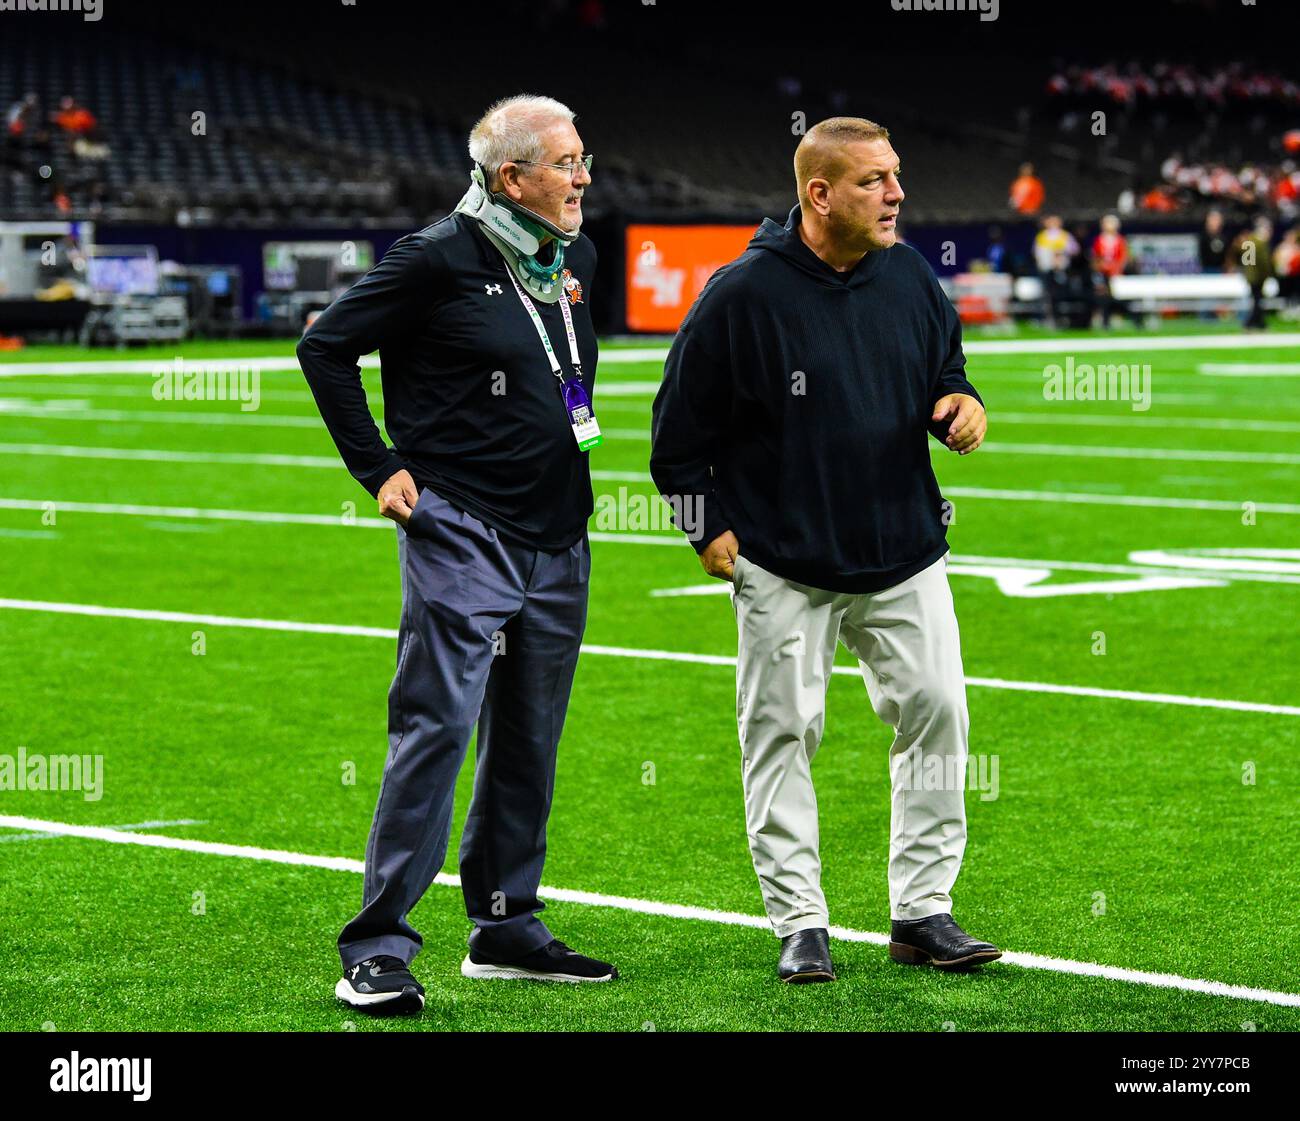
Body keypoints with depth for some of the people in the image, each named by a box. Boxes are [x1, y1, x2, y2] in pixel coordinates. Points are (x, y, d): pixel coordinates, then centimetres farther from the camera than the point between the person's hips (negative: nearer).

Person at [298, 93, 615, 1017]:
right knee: (436, 727, -12)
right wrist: (380, 468, -7)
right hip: (461, 532, -7)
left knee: (530, 740, 12)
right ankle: (378, 949, -9)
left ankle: (506, 926, 23)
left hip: (557, 536, 7)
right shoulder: (442, 258, -10)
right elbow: (326, 348, -6)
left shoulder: (575, 259, 11)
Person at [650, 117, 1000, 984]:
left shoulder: (909, 273, 2)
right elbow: (681, 422, -3)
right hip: (783, 566, -4)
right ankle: (800, 922, 11)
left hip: (905, 554, 4)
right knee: (784, 734, 1)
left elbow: (944, 370, 16)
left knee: (937, 715, 1)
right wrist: (708, 527, -4)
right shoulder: (743, 292, -11)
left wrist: (961, 405, -7)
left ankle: (922, 910, 12)